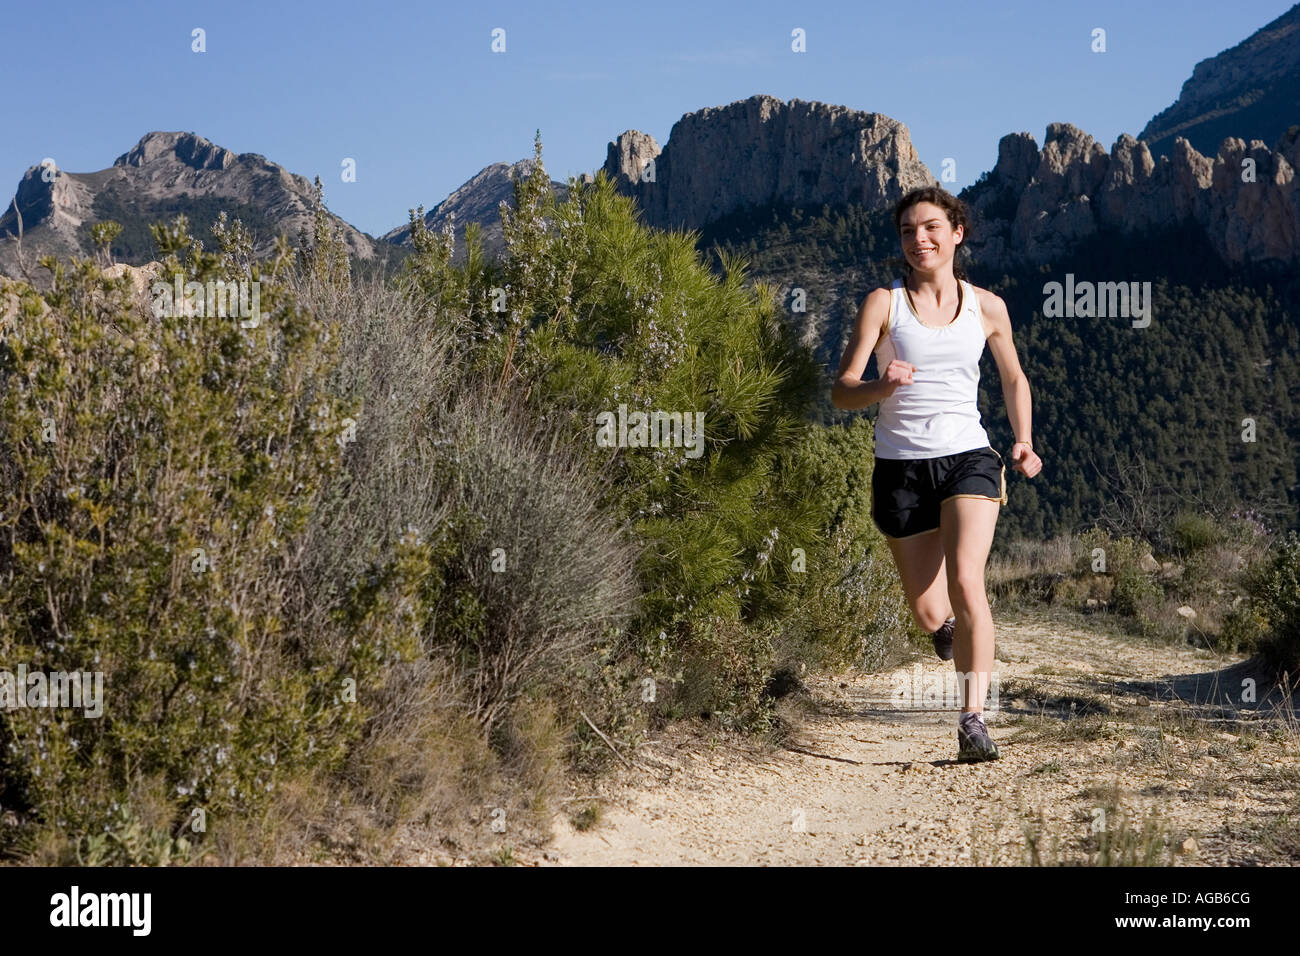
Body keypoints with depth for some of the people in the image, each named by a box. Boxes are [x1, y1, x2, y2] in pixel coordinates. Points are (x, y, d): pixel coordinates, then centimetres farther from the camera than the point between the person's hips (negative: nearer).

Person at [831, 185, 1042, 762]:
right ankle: (953, 627, 44)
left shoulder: (987, 307, 6)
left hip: (968, 458, 0)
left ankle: (973, 718, -18)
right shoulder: (883, 303, 0)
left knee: (965, 582, -23)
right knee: (928, 615, 6)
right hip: (901, 467, 0)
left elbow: (1013, 377, 22)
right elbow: (840, 393, -7)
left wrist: (1023, 442, 9)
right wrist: (881, 386, -28)